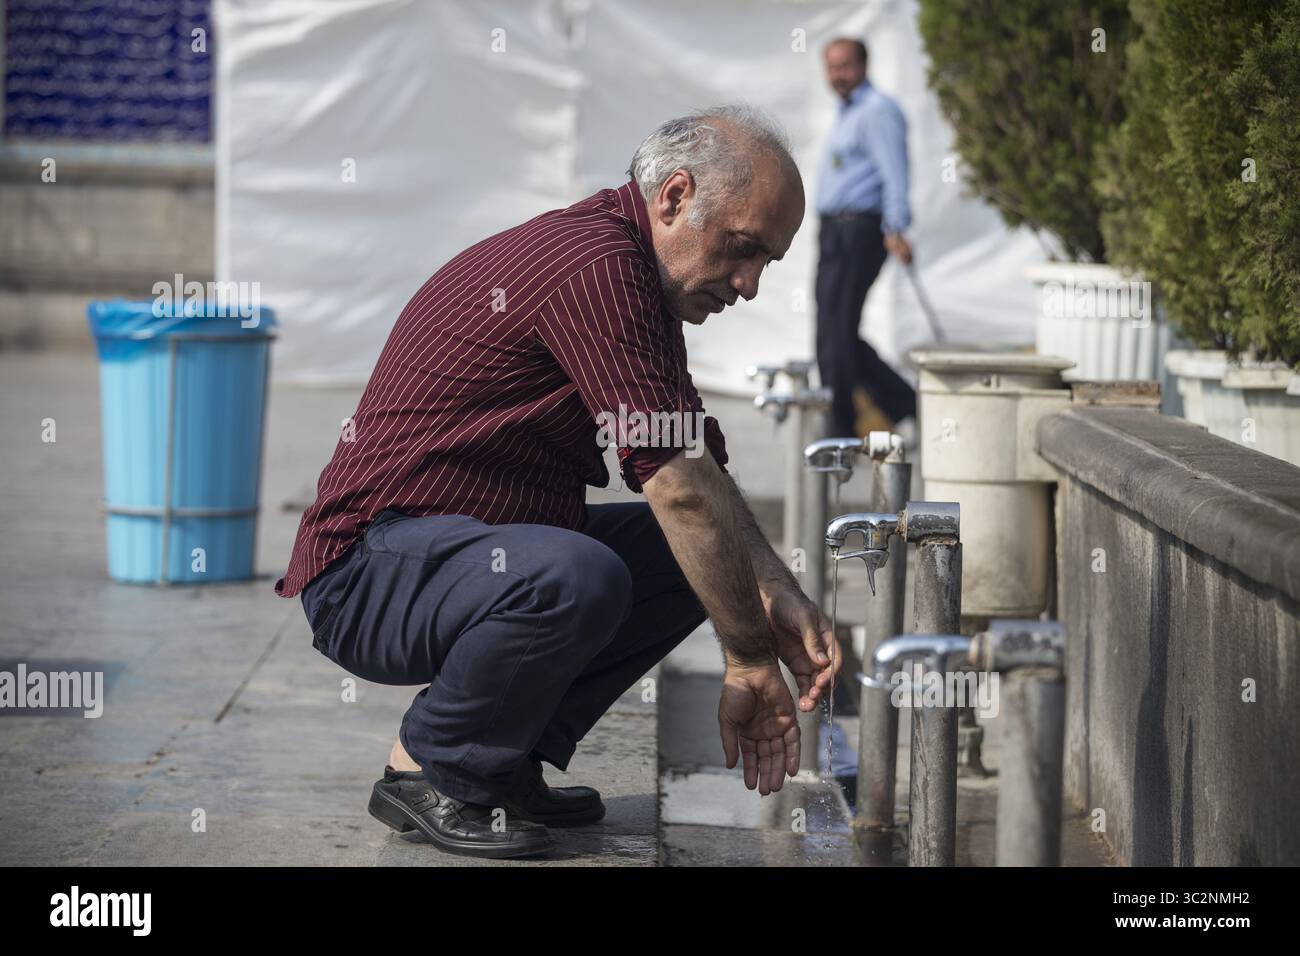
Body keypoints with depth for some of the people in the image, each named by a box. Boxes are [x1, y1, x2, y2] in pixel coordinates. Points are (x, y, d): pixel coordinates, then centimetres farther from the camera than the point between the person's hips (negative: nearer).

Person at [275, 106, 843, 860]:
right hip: (370, 571, -10)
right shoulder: (595, 267, -21)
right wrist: (751, 661, -18)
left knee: (696, 555, 7)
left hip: (477, 546, 10)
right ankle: (430, 770, -10)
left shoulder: (623, 270, 11)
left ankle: (505, 757, 8)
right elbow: (679, 486, -23)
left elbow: (704, 475, 13)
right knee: (574, 576, -36)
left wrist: (782, 598, -2)